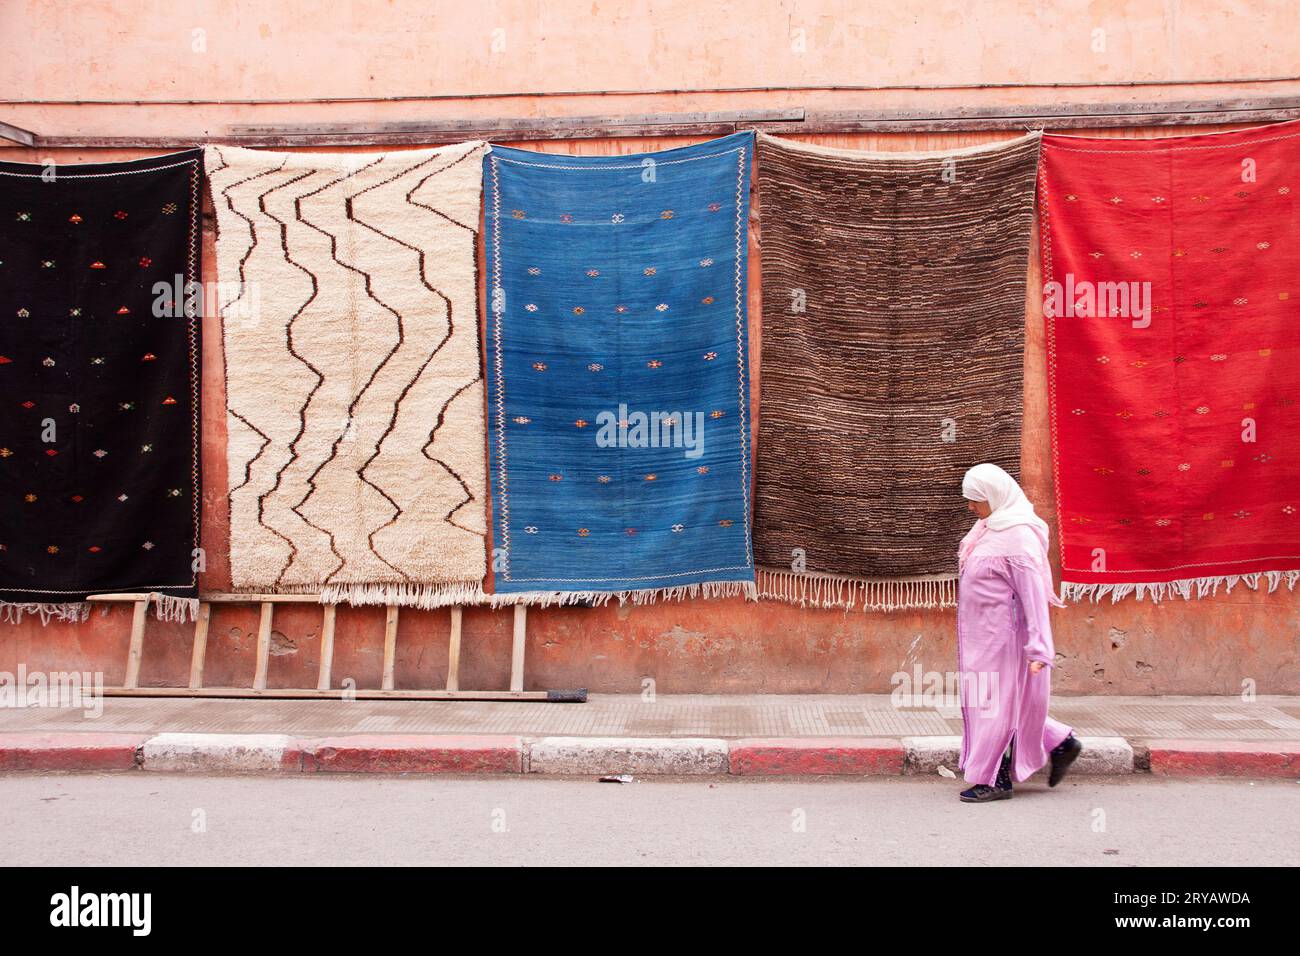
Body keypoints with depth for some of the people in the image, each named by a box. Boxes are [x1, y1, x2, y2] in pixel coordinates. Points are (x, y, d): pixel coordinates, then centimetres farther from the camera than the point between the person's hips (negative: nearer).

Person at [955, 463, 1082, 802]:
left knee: (996, 701, 0)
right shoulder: (989, 529, 9)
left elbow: (1034, 596, -21)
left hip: (1001, 634, -9)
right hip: (982, 634, 9)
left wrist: (1038, 648, -23)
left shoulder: (1019, 536, -19)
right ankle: (1060, 742, 27)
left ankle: (994, 780, 11)